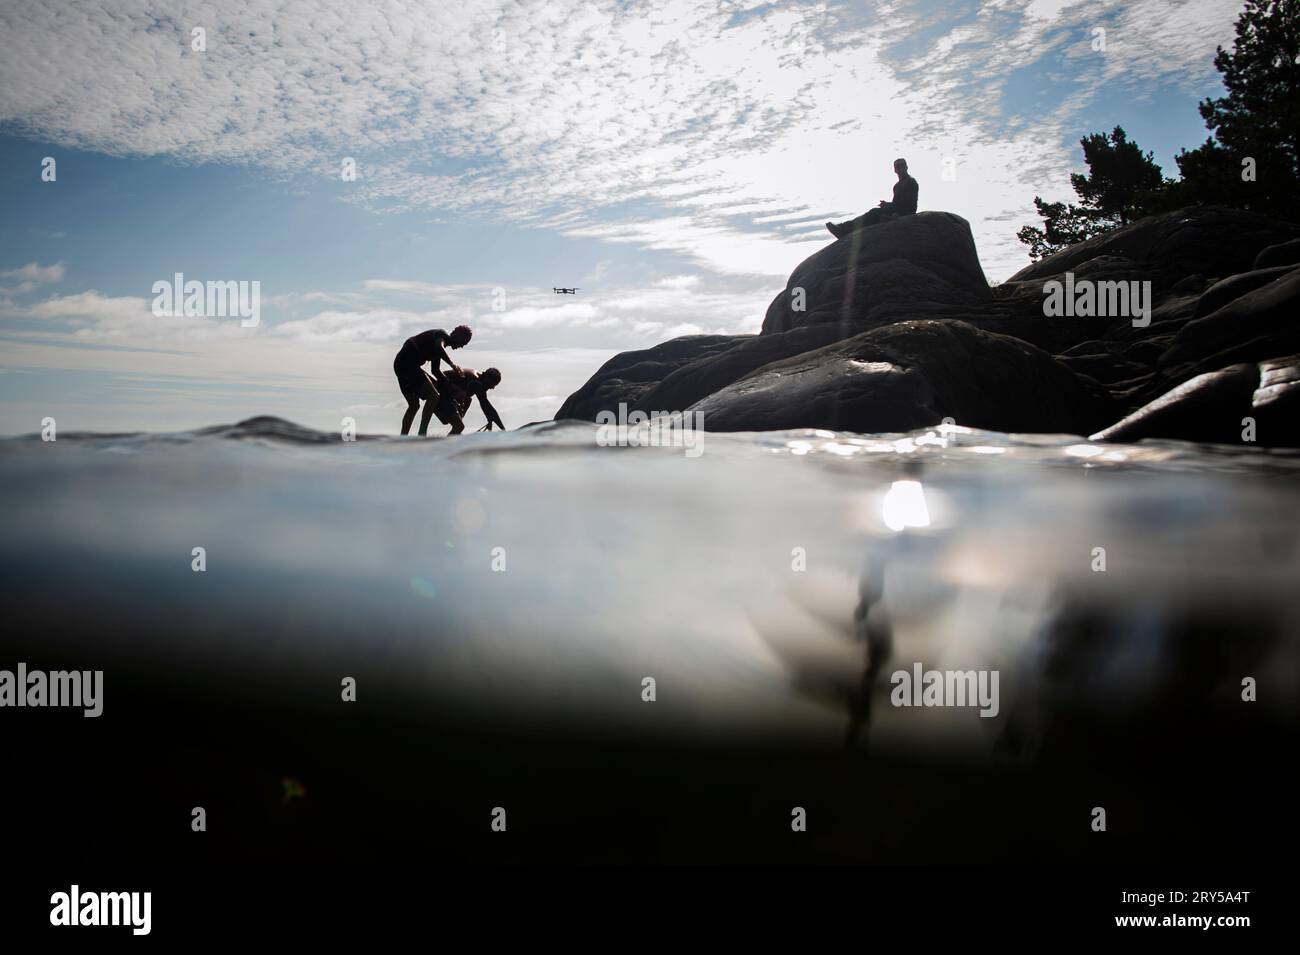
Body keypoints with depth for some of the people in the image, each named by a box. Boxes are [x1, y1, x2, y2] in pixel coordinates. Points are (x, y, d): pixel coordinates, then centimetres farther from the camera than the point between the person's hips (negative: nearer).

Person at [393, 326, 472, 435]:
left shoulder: (438, 348, 24)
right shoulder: (441, 334, -4)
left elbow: (435, 370, 31)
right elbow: (439, 347, -28)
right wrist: (452, 364, -21)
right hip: (408, 363, -10)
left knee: (413, 406, 17)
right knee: (433, 397, -13)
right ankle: (422, 433, -15)